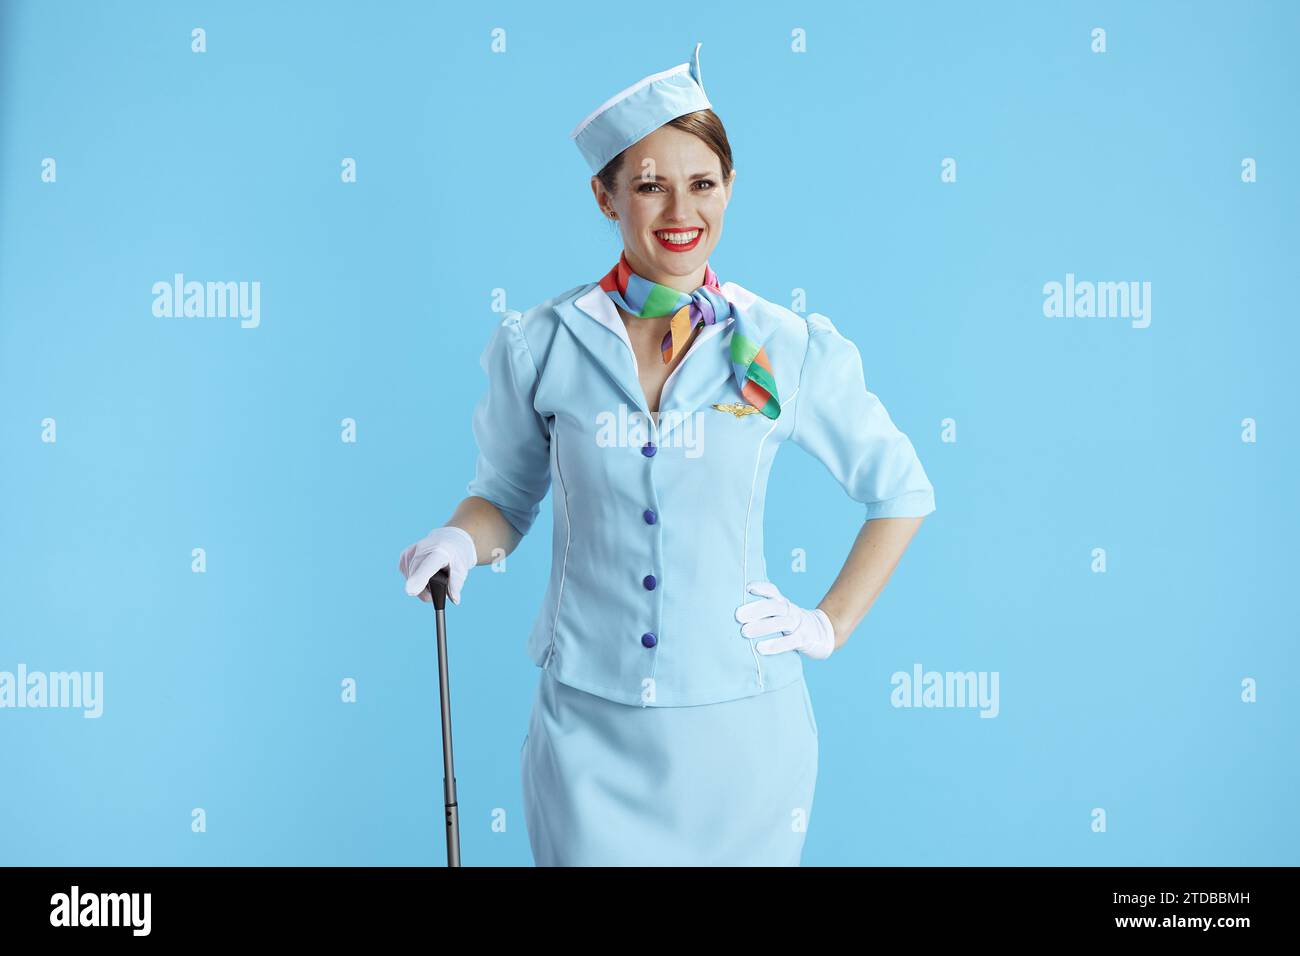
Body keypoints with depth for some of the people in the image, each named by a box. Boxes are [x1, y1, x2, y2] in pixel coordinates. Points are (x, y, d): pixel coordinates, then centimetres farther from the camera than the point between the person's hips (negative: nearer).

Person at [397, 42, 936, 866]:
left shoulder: (790, 350, -3)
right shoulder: (541, 346, -3)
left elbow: (902, 492, 9)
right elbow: (506, 493, 10)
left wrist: (832, 625, 2)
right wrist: (461, 540, -10)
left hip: (738, 721, 0)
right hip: (589, 726, 0)